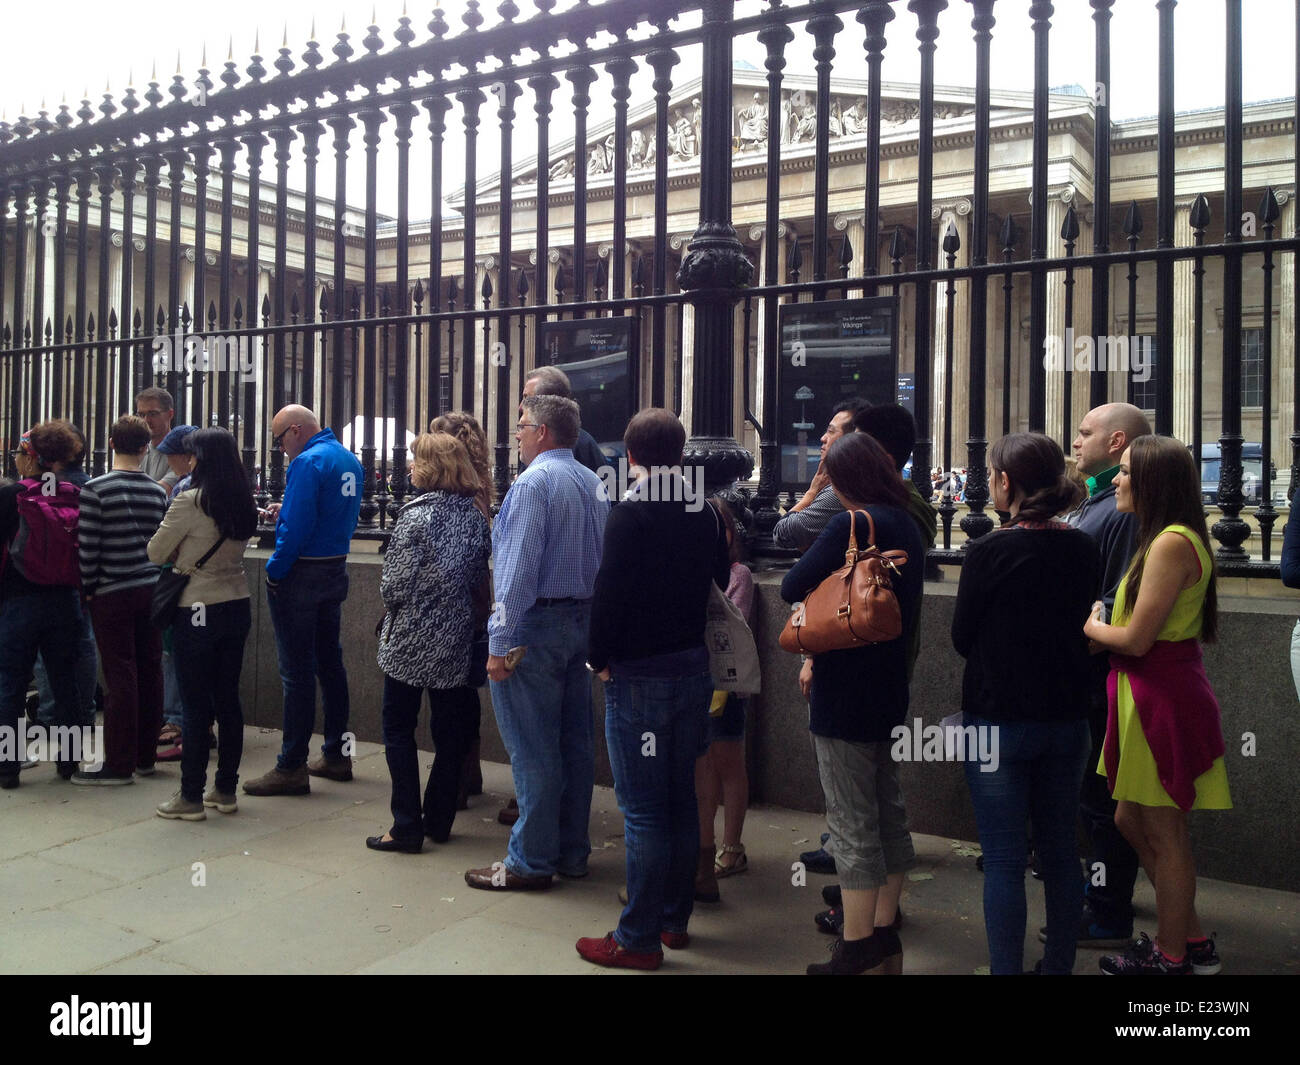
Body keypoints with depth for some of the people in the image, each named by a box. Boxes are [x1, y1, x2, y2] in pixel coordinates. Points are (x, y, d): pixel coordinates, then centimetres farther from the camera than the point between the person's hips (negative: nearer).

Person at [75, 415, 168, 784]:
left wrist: (89, 588, -1)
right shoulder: (158, 491, 3)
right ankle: (145, 756, 19)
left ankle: (119, 764, 4)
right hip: (152, 589, 5)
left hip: (113, 594, -5)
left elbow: (88, 546, -11)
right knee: (150, 672, 10)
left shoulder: (96, 490, -11)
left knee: (120, 677, -1)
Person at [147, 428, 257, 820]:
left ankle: (191, 797, 9)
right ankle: (226, 790, 20)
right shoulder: (243, 502, 4)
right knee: (228, 700, 12)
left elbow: (155, 553, -7)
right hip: (237, 607, 6)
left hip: (198, 611, -6)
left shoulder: (190, 502, -16)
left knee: (196, 706, 1)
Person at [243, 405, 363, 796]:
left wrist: (274, 571, -13)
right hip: (336, 570, 9)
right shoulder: (349, 460, 12)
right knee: (330, 661, 15)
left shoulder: (307, 463, -16)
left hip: (302, 574, -9)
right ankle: (336, 756, 23)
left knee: (297, 671, -4)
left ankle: (291, 768, 1)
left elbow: (297, 527, -23)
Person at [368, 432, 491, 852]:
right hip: (456, 642, 6)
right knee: (450, 731, 14)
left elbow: (395, 582, -16)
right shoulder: (475, 515, 2)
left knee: (398, 729, 6)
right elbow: (480, 576, 8)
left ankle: (407, 827, 7)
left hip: (411, 640, -5)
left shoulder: (416, 514, -16)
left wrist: (392, 605, 4)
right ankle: (439, 821, 23)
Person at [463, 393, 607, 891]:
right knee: (575, 742, 14)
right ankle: (572, 852, 24)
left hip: (536, 623, -9)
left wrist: (500, 642, -18)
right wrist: (592, 625, 15)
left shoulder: (533, 482, -14)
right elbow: (604, 559, 13)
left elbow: (519, 567, -20)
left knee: (532, 750, -1)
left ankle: (530, 862, 7)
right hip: (583, 621, 9)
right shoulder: (593, 482, 12)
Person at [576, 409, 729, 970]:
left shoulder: (631, 513, -14)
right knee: (681, 799, 15)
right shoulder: (705, 513, 5)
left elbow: (609, 592, -17)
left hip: (639, 676, -6)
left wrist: (600, 660, -5)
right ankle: (675, 919, 27)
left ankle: (639, 938, 8)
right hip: (693, 669, 7)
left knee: (643, 811, 0)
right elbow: (720, 580, 14)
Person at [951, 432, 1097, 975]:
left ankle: (1007, 968, 11)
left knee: (1003, 860, 4)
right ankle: (1059, 964, 29)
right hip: (1067, 720, 5)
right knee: (1059, 849, 17)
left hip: (998, 720, -5)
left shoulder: (988, 552, -16)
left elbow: (962, 638, -6)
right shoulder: (1082, 549, -1)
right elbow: (1080, 622, 10)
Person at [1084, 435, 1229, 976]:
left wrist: (1092, 627, -3)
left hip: (1164, 697, -10)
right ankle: (1193, 939, 31)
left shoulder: (1172, 542, -20)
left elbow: (1136, 639, -20)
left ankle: (1171, 957, 21)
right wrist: (1106, 623, 2)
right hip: (1149, 693, 10)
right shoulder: (1165, 538, 13)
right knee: (1131, 819, 19)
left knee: (1165, 834, 4)